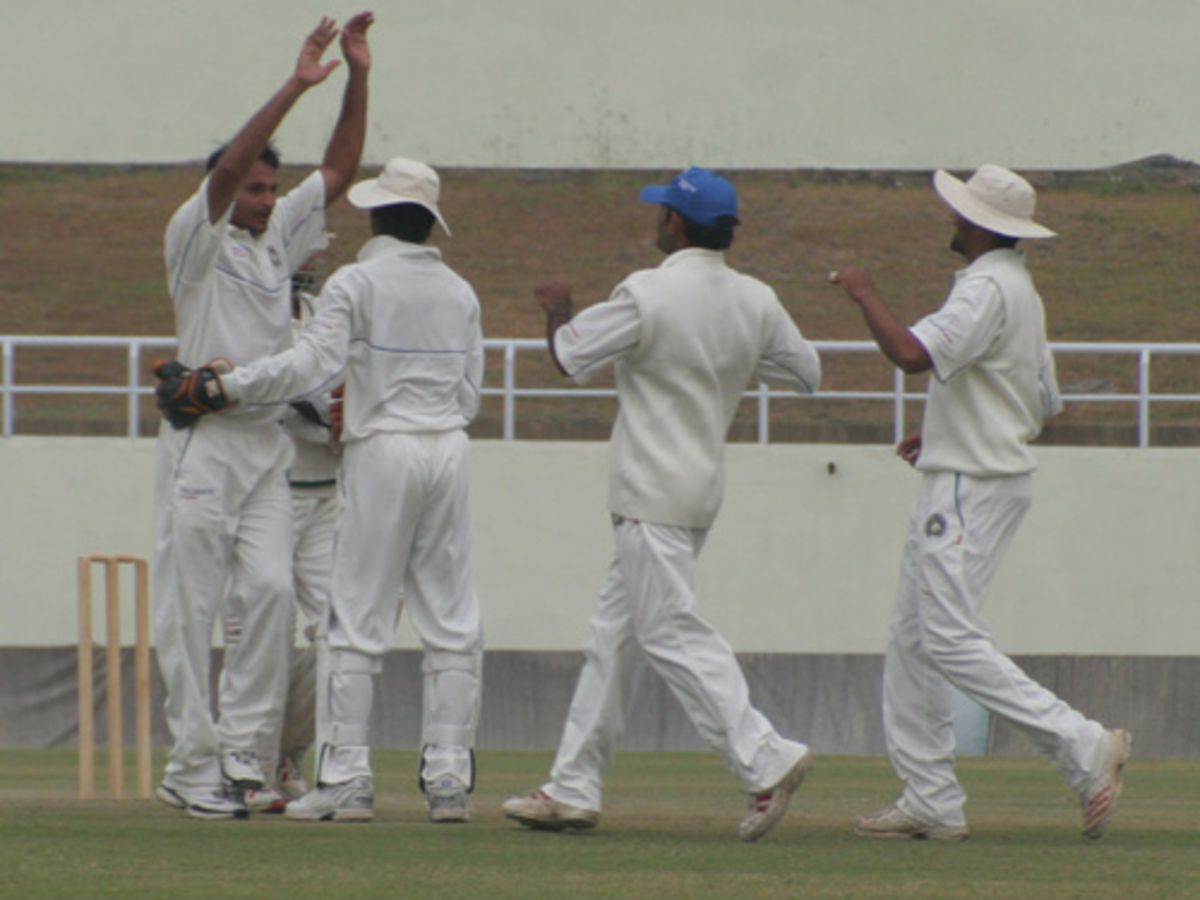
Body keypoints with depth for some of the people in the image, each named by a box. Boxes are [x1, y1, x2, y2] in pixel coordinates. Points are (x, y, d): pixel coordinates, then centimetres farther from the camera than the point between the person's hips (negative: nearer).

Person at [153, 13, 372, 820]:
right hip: (203, 442, -6)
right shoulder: (196, 240, -3)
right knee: (191, 606, -4)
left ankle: (240, 743, -4)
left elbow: (340, 170, 13)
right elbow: (228, 168, -20)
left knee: (273, 587, -10)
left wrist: (358, 79, 2)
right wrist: (296, 87, -23)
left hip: (269, 445, 6)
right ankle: (192, 765, -2)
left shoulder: (281, 238, 15)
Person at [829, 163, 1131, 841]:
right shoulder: (1020, 291, 19)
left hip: (974, 486, -11)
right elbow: (1045, 404, 24)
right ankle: (931, 801, 8)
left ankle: (1085, 747, -16)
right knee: (914, 637, 10)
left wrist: (866, 296, -14)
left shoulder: (988, 289, -15)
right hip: (968, 481, 11)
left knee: (952, 639, -14)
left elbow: (914, 354, -30)